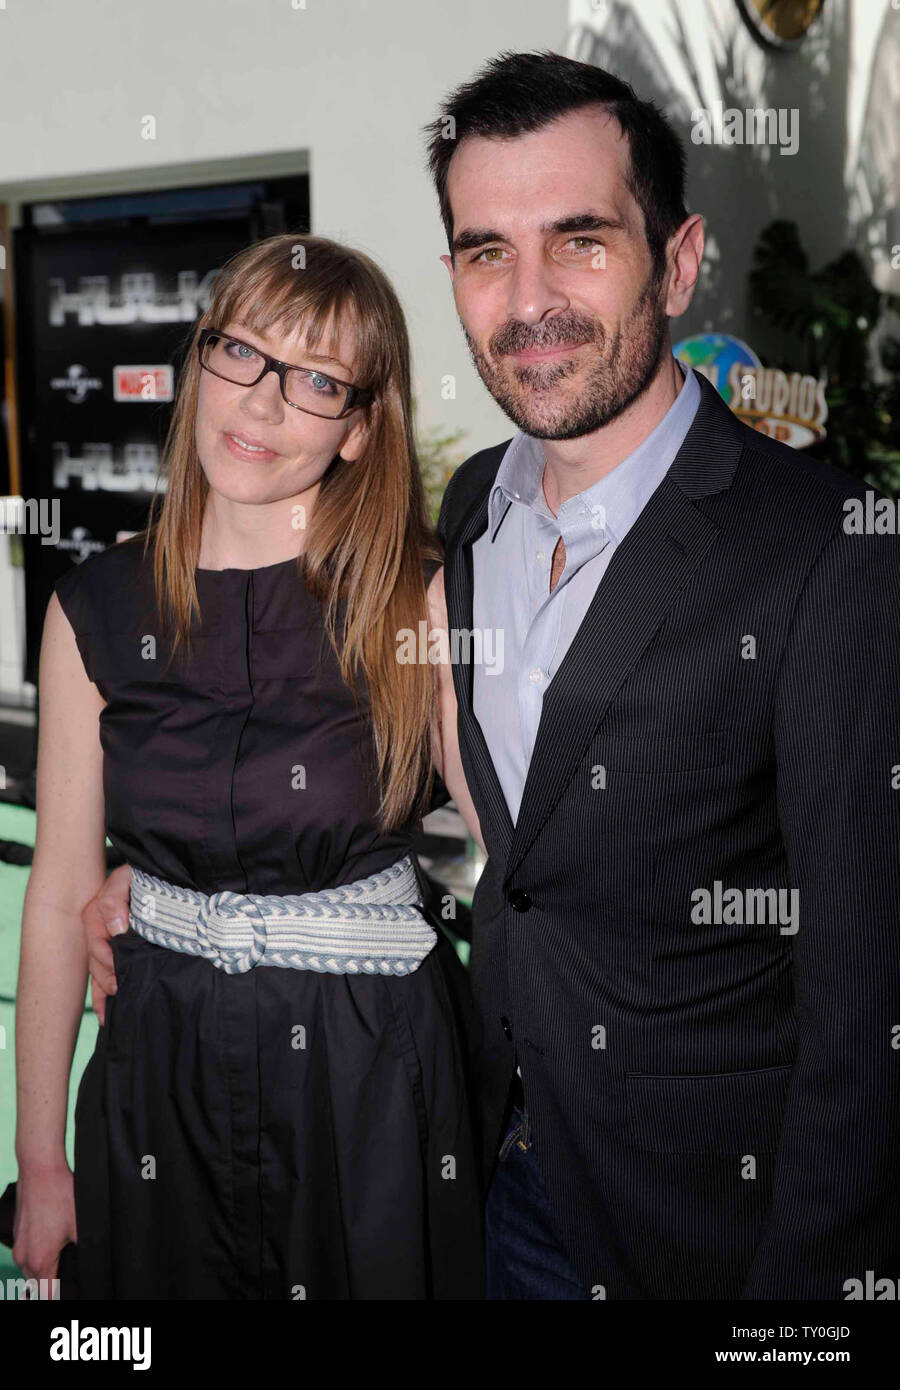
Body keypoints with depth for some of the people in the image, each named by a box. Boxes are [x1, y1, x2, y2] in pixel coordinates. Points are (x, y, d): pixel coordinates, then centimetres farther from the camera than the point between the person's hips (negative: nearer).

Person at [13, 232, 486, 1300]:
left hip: (373, 1085, -2)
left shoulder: (425, 601, -9)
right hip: (163, 1066, 2)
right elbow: (62, 892, 1)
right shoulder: (96, 610, -3)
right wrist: (40, 1155, 5)